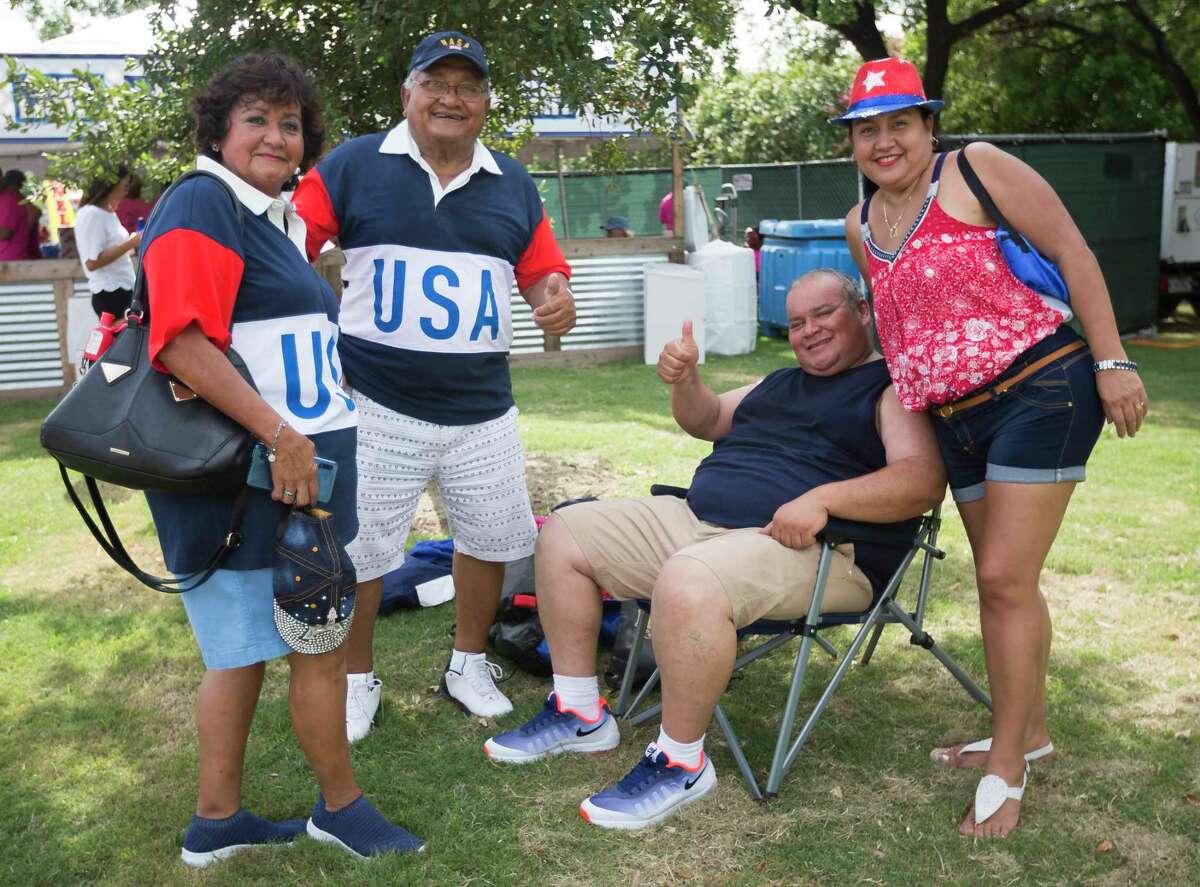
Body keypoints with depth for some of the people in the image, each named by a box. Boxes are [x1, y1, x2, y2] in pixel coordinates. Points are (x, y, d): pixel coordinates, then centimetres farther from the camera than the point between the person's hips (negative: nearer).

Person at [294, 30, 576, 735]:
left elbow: (543, 269, 13)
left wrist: (554, 296, -11)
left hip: (484, 408, 3)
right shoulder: (352, 165, -2)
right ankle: (358, 679, 28)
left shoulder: (513, 184, 9)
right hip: (377, 405, -3)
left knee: (490, 538, 13)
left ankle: (469, 665, 36)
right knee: (358, 549, 6)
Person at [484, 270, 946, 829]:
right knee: (564, 533, 3)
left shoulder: (890, 387, -1)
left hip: (813, 549, -9)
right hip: (697, 518, 9)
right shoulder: (782, 383, 26)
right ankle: (580, 714, 8)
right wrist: (684, 381, 11)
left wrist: (821, 498, -29)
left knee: (688, 584, -40)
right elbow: (707, 421, 34)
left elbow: (925, 480, -17)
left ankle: (680, 763, -19)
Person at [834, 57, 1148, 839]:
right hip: (957, 420, 7)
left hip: (1040, 390, -7)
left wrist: (1112, 361, -15)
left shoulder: (975, 169, -7)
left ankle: (1008, 766, 4)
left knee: (1006, 578, -9)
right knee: (1003, 580, 15)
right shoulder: (861, 226, 12)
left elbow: (1071, 251, -9)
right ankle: (1030, 730, 32)